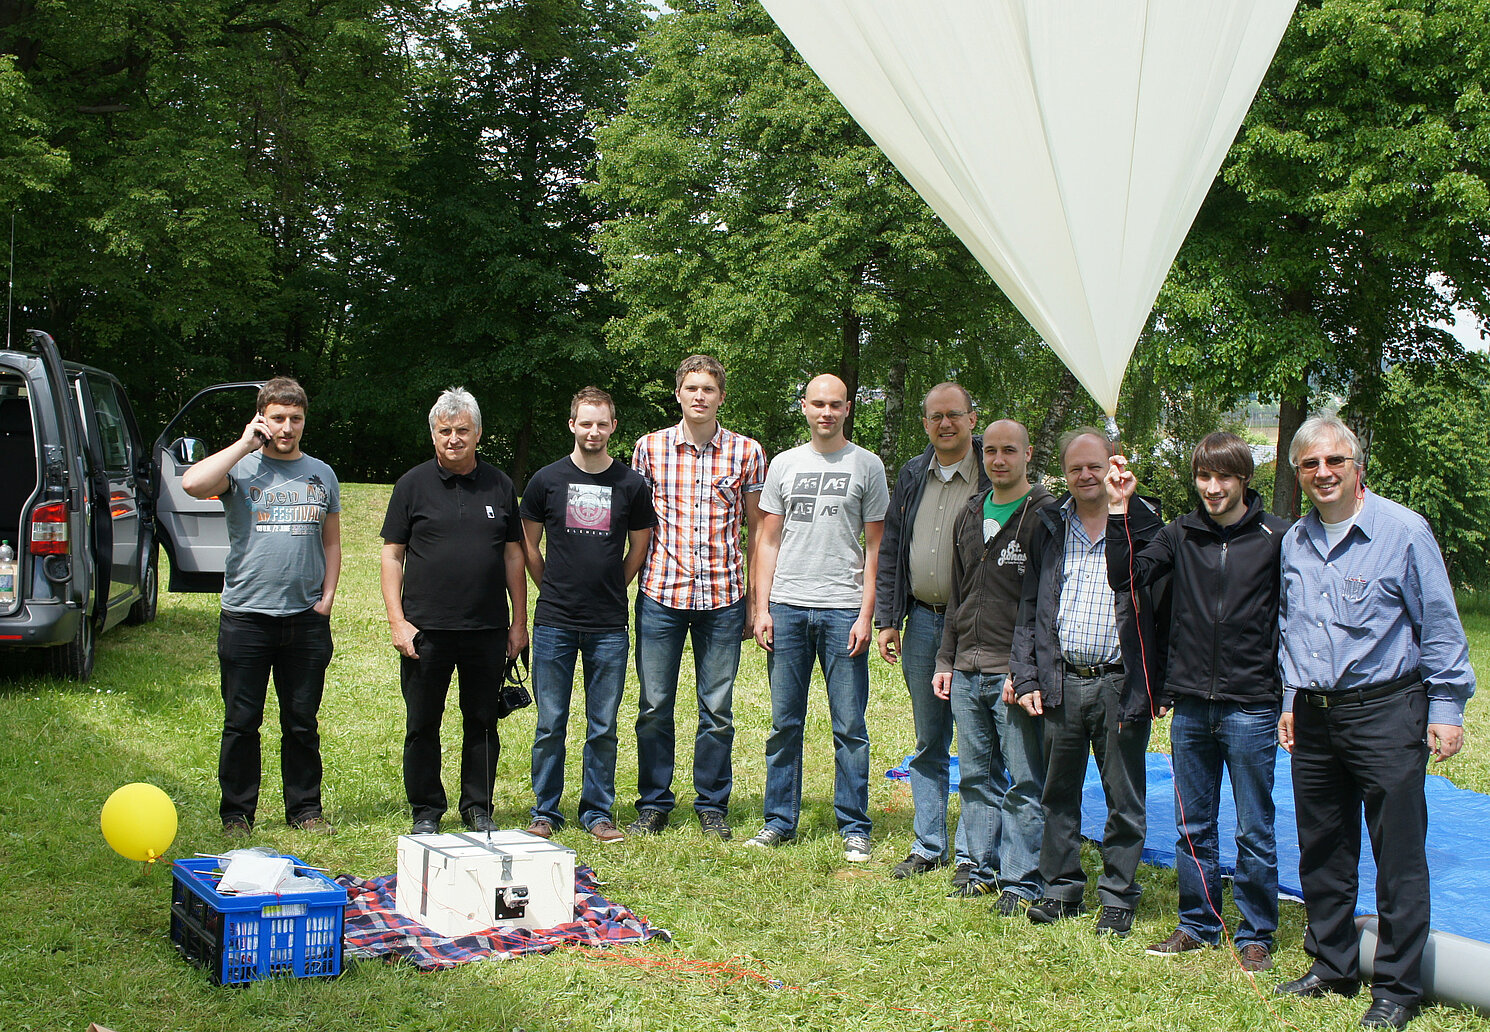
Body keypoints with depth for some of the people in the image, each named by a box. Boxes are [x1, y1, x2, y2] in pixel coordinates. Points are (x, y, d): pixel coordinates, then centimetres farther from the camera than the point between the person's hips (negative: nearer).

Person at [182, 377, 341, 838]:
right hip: (246, 615, -2)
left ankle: (305, 808, 20)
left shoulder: (321, 475, 12)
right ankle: (237, 812, 15)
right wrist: (245, 445, -12)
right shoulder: (240, 468, 1)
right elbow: (193, 483, -21)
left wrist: (327, 596, 5)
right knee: (241, 723, 5)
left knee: (302, 724, 10)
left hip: (306, 619, 3)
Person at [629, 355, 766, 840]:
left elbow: (757, 527, 8)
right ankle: (653, 804, 19)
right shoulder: (650, 447, 5)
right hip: (660, 593, 0)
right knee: (654, 706, 5)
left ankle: (713, 806, 19)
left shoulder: (746, 452, 3)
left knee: (717, 709, 5)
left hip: (723, 596, 0)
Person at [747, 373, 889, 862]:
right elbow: (768, 541, 12)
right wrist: (761, 608, 3)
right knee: (784, 723, 7)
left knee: (850, 726, 0)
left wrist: (866, 613, -5)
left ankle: (854, 828, 9)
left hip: (843, 610, -2)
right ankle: (780, 820, 17)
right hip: (787, 607, 2)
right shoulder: (784, 464, 12)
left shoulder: (867, 465, 5)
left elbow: (875, 547, 4)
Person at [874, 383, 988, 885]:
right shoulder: (912, 476, 10)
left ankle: (971, 856, 9)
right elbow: (889, 550, 14)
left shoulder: (991, 478, -6)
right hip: (921, 622, 5)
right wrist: (886, 619, 8)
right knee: (928, 744, 13)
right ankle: (928, 847, 23)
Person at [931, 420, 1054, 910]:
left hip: (1014, 671, -7)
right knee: (976, 778, 12)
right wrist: (946, 659, 17)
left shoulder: (1045, 515, -6)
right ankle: (985, 869, 23)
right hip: (967, 670, 7)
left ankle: (1022, 880, 8)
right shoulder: (970, 514, 16)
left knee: (1023, 783, 0)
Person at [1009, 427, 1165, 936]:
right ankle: (1061, 890, 24)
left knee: (1124, 799, 6)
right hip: (1060, 684, 3)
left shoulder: (1142, 523, 0)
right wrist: (1026, 675, 4)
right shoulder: (1050, 528, 10)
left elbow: (1161, 607, -1)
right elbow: (1030, 607, 12)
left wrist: (1158, 682, -7)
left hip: (1121, 685, -3)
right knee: (1058, 795, 11)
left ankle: (1118, 899, 18)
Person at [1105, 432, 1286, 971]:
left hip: (1250, 707, -3)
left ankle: (1255, 935, 19)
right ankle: (1197, 925, 27)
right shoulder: (1180, 534, 5)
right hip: (1189, 707, 3)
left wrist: (1287, 692, -3)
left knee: (1254, 830, 6)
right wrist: (1118, 511, -12)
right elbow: (1125, 577, -6)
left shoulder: (1276, 537, -4)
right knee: (1193, 826, 13)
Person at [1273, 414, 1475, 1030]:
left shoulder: (1403, 531, -6)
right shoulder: (1294, 542, 11)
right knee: (1321, 851, 12)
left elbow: (1440, 627, -4)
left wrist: (1446, 708, -6)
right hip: (1314, 718, 6)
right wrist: (1291, 699, 19)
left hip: (1387, 712, -5)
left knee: (1399, 857, -2)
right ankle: (1332, 967, 27)